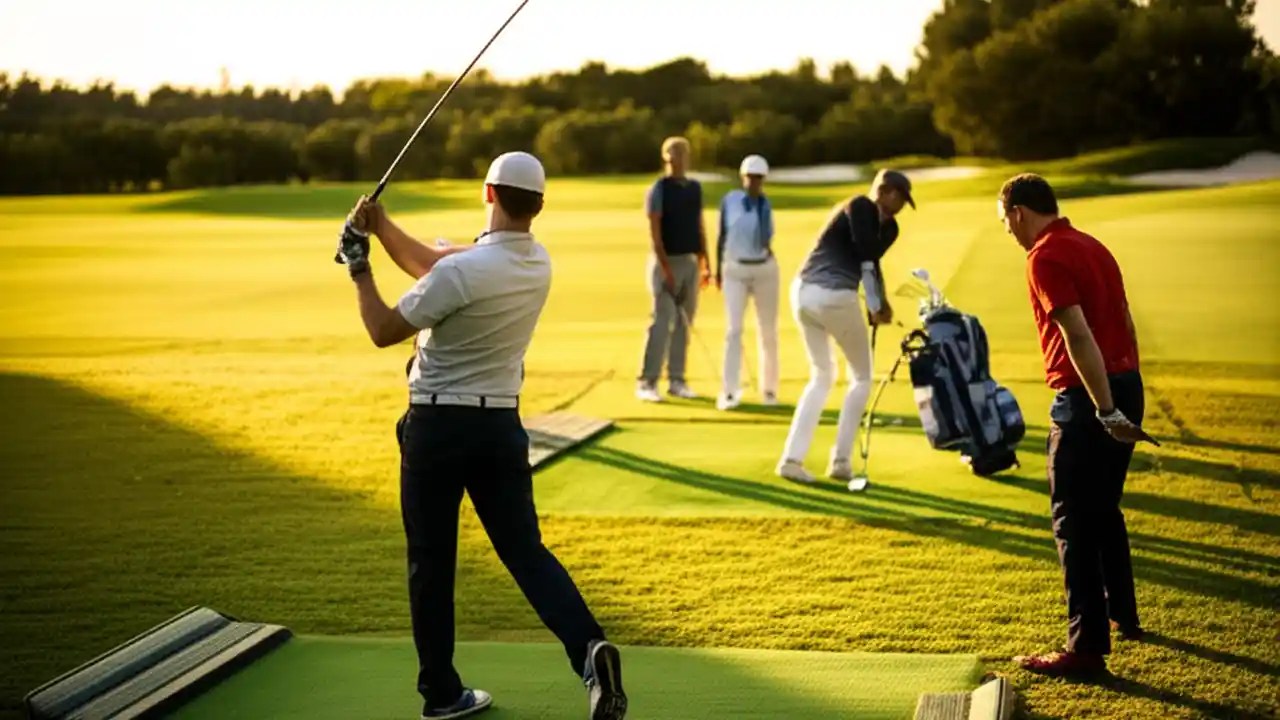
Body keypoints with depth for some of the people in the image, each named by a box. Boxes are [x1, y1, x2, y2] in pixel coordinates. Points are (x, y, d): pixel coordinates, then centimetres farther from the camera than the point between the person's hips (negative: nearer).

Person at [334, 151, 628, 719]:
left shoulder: (464, 271, -21)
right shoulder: (538, 264, 2)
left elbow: (383, 331, -9)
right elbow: (431, 266, 13)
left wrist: (358, 267, 2)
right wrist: (380, 225, 9)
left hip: (437, 426, -5)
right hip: (501, 425, 5)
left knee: (431, 563, 8)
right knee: (525, 549, 7)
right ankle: (589, 649, -15)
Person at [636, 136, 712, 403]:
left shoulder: (695, 188, 12)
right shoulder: (659, 190, -7)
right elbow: (654, 232, -13)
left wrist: (705, 264, 12)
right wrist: (666, 269, -19)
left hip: (690, 262, 6)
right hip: (667, 262, -6)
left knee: (683, 323, 7)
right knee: (662, 323, -10)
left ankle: (676, 380, 14)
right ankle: (647, 383, -6)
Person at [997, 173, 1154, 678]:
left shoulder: (1045, 257, -13)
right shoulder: (1092, 246, 14)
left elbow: (1079, 336, -21)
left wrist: (1106, 411, -23)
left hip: (1086, 397, -9)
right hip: (1125, 384, 9)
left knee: (1075, 522, -3)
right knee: (1105, 510, 24)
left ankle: (1087, 646, -2)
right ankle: (1122, 614, 37)